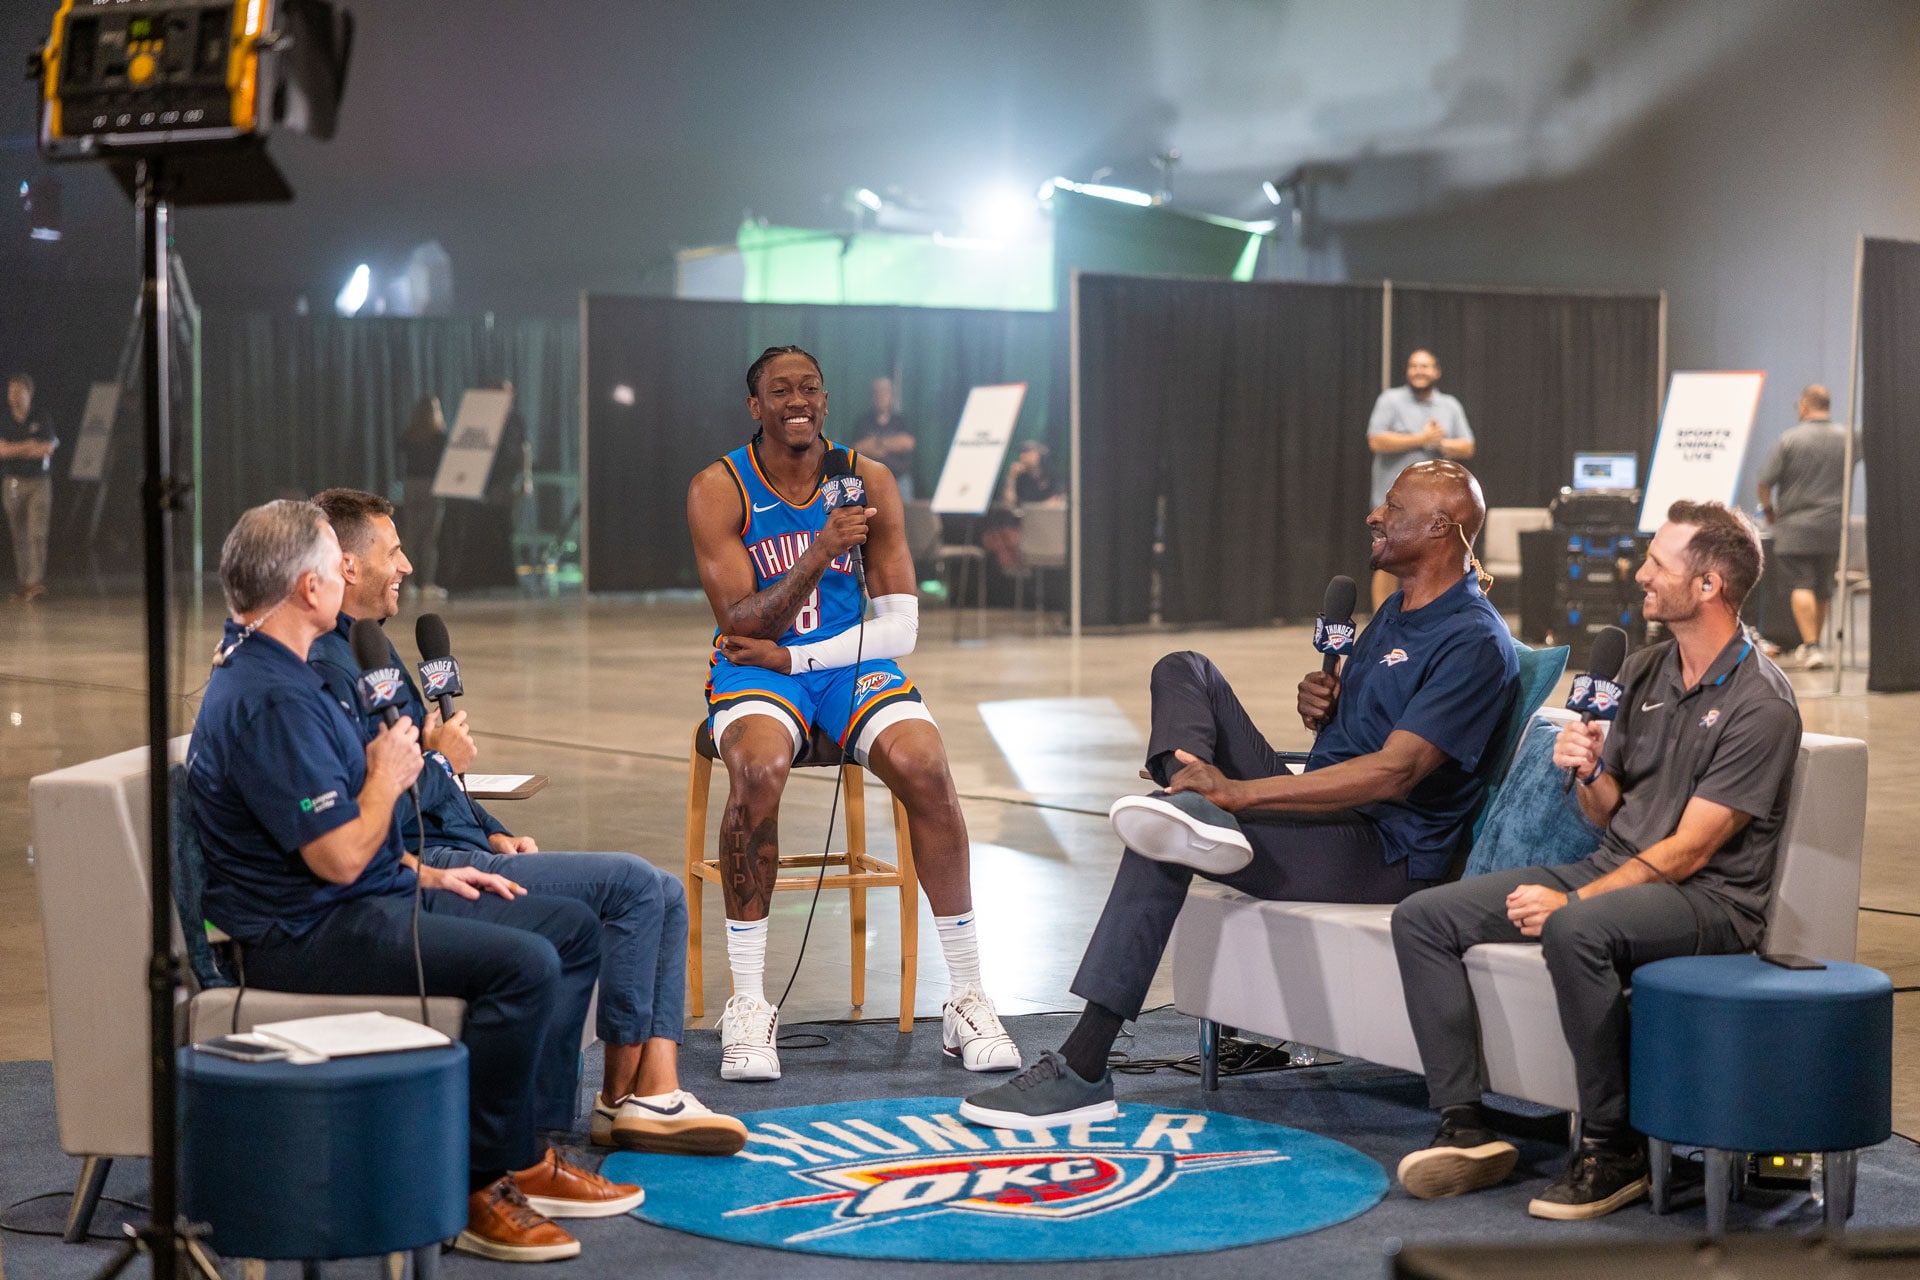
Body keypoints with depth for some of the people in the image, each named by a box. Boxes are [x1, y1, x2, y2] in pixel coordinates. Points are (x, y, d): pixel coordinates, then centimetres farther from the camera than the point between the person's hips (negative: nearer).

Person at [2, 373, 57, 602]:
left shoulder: (41, 421, 4)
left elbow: (48, 449, -8)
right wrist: (29, 446, -9)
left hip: (39, 482, -2)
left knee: (37, 533, -13)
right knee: (19, 537, 5)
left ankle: (36, 582, -21)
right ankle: (22, 582, 10)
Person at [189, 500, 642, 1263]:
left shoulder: (271, 672, 15)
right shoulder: (268, 699, -21)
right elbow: (339, 856, -25)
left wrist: (423, 874, 15)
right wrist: (389, 777, -7)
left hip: (373, 898, 11)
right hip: (305, 936, -11)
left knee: (573, 930, 7)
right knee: (523, 962, -29)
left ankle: (526, 1156, 6)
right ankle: (478, 1191, -17)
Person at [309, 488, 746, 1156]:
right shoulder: (323, 665, -15)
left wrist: (493, 833, 13)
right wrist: (439, 762, -8)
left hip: (458, 851, 11)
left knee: (665, 893, -1)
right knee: (631, 883, -17)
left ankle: (656, 1092, -11)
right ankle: (617, 1096, -4)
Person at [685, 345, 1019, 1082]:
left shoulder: (869, 482, 0)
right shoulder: (718, 490, -6)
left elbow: (900, 627, -3)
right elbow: (739, 624, -14)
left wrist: (792, 657, -13)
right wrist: (816, 556, -29)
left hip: (849, 663, 2)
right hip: (754, 667, -2)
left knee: (925, 768, -27)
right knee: (757, 770, -35)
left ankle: (967, 1001, -17)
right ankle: (748, 1005, -24)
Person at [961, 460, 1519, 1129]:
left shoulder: (1476, 643, -14)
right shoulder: (1395, 610, 18)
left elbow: (1393, 774, -24)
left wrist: (1239, 790, -27)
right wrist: (1319, 702, 2)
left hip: (1386, 853, -10)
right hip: (1325, 815, 10)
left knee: (1161, 844, -27)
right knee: (1184, 670, 0)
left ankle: (1083, 1071, -26)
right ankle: (1194, 812, -31)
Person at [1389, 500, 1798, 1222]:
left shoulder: (1759, 704, -13)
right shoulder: (1642, 672, 12)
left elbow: (1686, 851, -16)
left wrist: (1570, 902, -19)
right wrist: (1589, 772, -7)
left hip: (1709, 900, -8)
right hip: (1612, 868, 8)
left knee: (1575, 932, -40)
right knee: (1423, 918, -5)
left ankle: (1614, 1149, -24)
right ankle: (1466, 1127, -9)